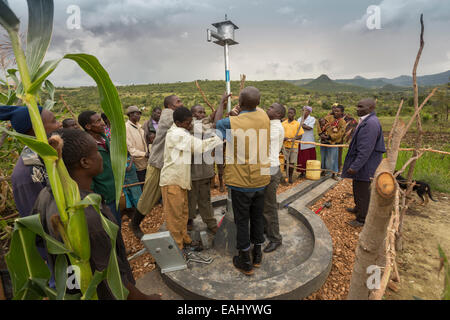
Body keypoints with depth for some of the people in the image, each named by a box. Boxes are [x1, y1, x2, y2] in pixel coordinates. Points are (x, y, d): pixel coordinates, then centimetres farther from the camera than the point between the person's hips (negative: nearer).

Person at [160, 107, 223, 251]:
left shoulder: (181, 133, 13)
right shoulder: (176, 134, -19)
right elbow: (200, 146, -23)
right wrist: (219, 137, -15)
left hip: (180, 179, 10)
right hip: (172, 180, -10)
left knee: (183, 213, 19)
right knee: (174, 215, 3)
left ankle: (184, 241, 33)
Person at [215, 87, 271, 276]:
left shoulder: (232, 123, -18)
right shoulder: (264, 117, -6)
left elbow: (217, 123, 6)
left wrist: (222, 103, 20)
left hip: (241, 182, -5)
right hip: (260, 179, 5)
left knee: (242, 220, 9)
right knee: (258, 217, 18)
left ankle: (246, 262, 24)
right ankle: (257, 255, 36)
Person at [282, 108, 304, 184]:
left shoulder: (297, 124, -1)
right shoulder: (283, 123, 5)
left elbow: (300, 135, -1)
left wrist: (294, 138, -19)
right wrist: (283, 138, -11)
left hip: (294, 145, -2)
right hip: (285, 145, 2)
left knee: (292, 163, 5)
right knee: (285, 162, 5)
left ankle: (290, 177, 20)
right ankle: (286, 176, 18)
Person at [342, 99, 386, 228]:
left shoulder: (371, 123, -23)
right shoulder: (365, 121, 10)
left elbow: (366, 149, -26)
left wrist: (355, 166, -24)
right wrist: (354, 164, 22)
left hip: (365, 164, -10)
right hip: (360, 162, 10)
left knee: (362, 191, 2)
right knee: (357, 187, 25)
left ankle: (362, 219, 17)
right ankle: (358, 208, 45)